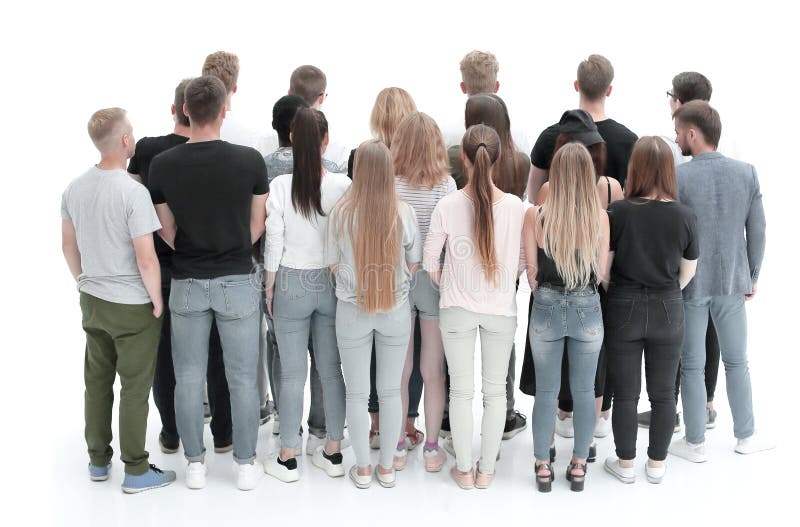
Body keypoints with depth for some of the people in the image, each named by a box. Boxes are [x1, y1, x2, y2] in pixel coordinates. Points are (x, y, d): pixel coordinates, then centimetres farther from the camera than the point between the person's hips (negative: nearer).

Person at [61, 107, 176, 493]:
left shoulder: (74, 189, 1)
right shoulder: (133, 193, -21)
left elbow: (68, 246, 11)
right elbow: (146, 260, -21)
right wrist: (157, 301, -8)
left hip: (92, 302, 7)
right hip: (133, 306, -6)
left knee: (97, 382, 16)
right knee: (134, 389, 5)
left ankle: (98, 461, 30)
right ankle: (136, 470, 15)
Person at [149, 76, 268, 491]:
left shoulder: (162, 165, -7)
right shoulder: (249, 160, -11)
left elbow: (165, 230, 2)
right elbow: (258, 225, 0)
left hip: (186, 283, 1)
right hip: (237, 281, -1)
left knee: (188, 377, 13)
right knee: (242, 377, 9)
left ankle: (194, 464, 23)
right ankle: (245, 464, 19)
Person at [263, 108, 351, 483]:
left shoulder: (280, 186, -12)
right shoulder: (343, 185, -9)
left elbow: (274, 244, -7)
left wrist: (269, 288, 5)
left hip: (291, 283, -1)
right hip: (332, 283, 2)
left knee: (292, 374, 6)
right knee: (332, 369, 12)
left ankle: (288, 458, 16)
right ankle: (333, 452, 22)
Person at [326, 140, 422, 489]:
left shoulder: (342, 212, -13)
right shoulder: (404, 212, -12)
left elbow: (333, 264, -2)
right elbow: (414, 265, -1)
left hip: (352, 311, 0)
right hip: (396, 310, 1)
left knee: (357, 392, 12)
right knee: (391, 391, 13)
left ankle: (363, 469, 22)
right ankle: (386, 467, 24)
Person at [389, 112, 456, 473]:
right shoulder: (446, 184, -10)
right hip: (435, 279, 0)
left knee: (399, 371, 12)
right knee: (433, 371, 11)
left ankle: (398, 449, 21)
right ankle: (432, 449, 18)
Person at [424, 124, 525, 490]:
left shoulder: (448, 205, -14)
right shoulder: (515, 206, -13)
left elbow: (430, 262, -5)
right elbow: (521, 263, -4)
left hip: (457, 309, 0)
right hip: (501, 309, 1)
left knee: (461, 391, 12)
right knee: (495, 391, 14)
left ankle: (464, 470, 21)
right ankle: (487, 470, 23)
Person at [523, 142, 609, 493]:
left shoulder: (535, 216, -11)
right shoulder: (600, 217, -9)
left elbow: (531, 272, -3)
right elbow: (601, 272, -1)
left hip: (546, 309, 0)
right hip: (587, 309, 0)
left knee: (546, 391, 11)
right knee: (584, 391, 13)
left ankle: (543, 467, 21)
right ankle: (578, 467, 23)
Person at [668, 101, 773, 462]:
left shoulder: (676, 178, -16)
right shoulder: (747, 173, -4)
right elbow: (757, 231, 0)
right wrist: (751, 277, 12)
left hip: (689, 284, -3)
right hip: (732, 283, 3)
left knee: (691, 366, 8)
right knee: (737, 362, 18)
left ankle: (695, 443, 18)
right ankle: (746, 436, 28)